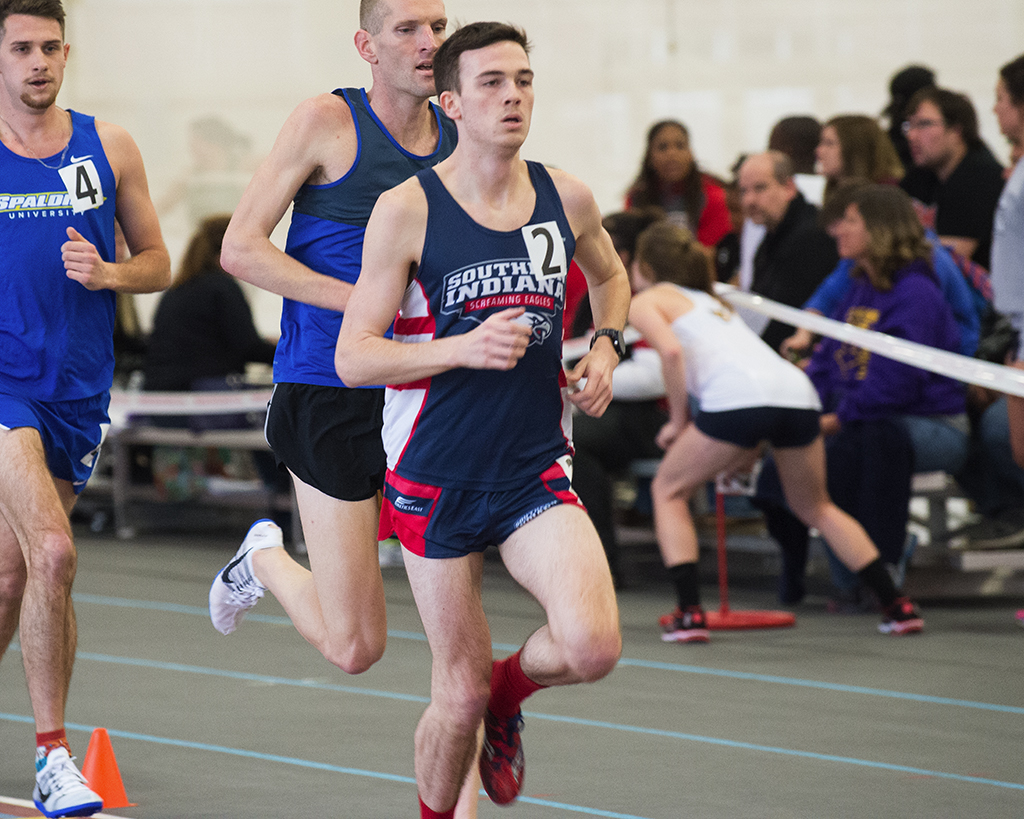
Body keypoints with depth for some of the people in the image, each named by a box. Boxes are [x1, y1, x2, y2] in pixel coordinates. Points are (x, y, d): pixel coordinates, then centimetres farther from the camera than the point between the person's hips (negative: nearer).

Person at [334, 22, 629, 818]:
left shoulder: (566, 198, 2)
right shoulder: (407, 210, -10)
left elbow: (610, 275, 25)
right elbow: (353, 356, -11)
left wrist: (605, 348, 7)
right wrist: (464, 347, -24)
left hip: (537, 469, 3)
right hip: (437, 478, -3)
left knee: (593, 646, -20)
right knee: (460, 693, 3)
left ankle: (510, 691, 15)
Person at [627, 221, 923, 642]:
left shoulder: (644, 302, 16)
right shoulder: (711, 300, 38)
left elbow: (671, 350, -4)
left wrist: (678, 421, 4)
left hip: (737, 396, -6)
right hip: (798, 391, 6)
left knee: (668, 491, 16)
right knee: (815, 507, 26)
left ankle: (689, 613, 3)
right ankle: (898, 608, 19)